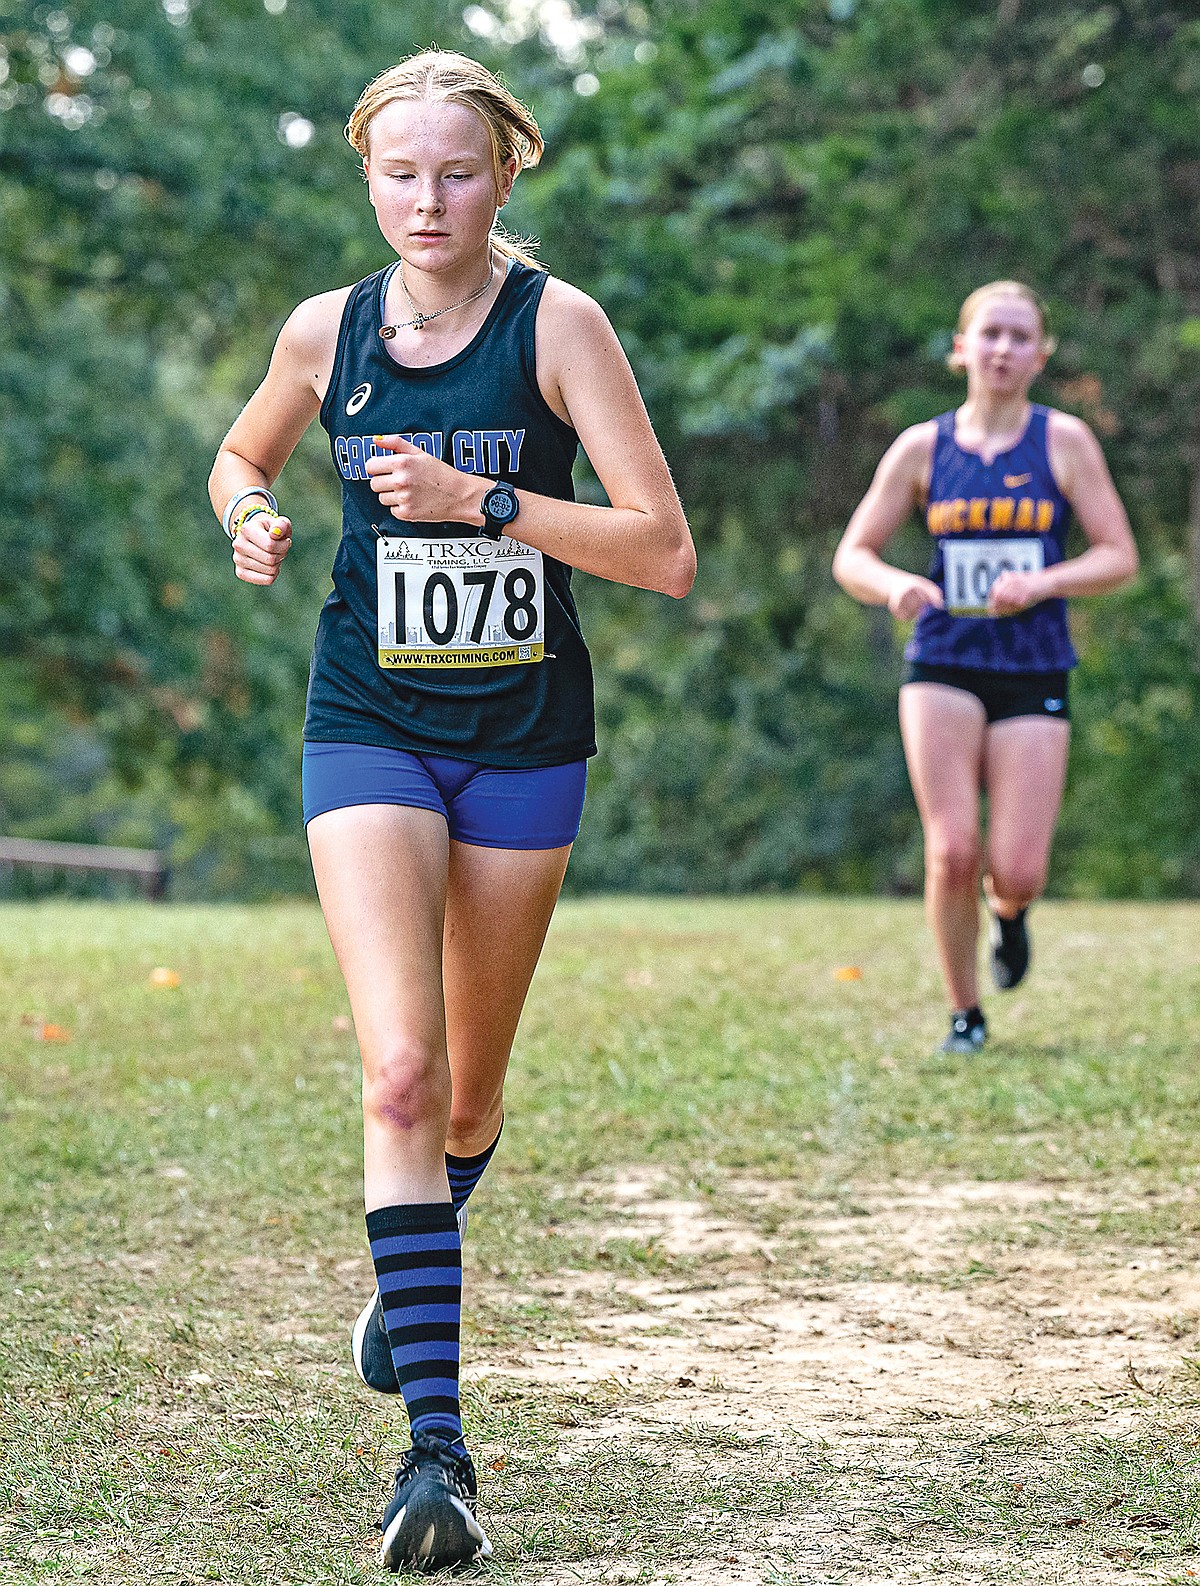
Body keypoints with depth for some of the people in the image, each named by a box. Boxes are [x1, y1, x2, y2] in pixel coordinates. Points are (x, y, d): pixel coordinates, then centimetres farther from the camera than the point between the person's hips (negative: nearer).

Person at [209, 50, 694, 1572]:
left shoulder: (557, 322, -9)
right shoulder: (328, 331, 0)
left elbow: (664, 550, -14)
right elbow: (241, 453, 21)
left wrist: (481, 498, -23)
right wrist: (252, 516, -2)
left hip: (524, 733, 0)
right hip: (371, 728, 0)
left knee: (468, 1094, 12)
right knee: (399, 1067, -18)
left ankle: (413, 1263, 47)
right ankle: (433, 1444, -19)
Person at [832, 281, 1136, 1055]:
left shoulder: (1065, 441, 1)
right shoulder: (923, 447, 4)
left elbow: (1119, 555, -1)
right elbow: (852, 556, 7)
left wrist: (1041, 583, -19)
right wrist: (895, 585, -16)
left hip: (1035, 673, 0)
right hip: (943, 667, 0)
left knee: (1017, 872, -8)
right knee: (953, 851, -13)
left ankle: (1008, 911, 32)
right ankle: (965, 1014, 8)